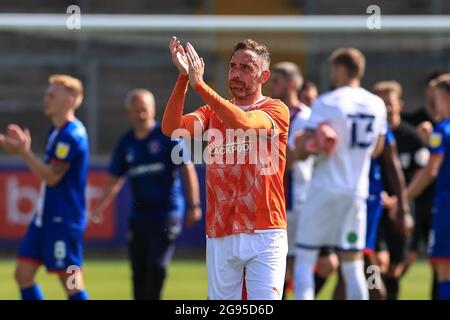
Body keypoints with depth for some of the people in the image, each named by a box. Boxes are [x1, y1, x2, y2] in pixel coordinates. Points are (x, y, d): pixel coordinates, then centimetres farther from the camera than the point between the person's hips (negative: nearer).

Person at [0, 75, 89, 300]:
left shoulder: (71, 135, -16)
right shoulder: (56, 132, 14)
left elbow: (52, 176, -20)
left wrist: (24, 152, -18)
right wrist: (22, 149, 9)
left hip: (64, 220, -10)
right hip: (45, 217, 10)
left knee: (71, 280, -5)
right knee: (23, 273, 7)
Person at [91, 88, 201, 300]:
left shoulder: (167, 136, -4)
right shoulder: (126, 143, 10)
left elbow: (187, 169, -6)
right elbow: (115, 179, 16)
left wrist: (193, 205, -12)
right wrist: (100, 206, 4)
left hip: (167, 213, -5)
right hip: (139, 216, 5)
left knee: (157, 266, -16)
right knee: (139, 272, 6)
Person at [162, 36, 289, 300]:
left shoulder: (276, 110, 2)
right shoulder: (213, 112, 14)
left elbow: (244, 123, -19)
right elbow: (171, 128, -3)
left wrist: (199, 84, -23)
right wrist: (183, 77, -16)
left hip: (264, 235, -4)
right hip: (220, 236, 4)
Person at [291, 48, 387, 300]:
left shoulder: (326, 103, -10)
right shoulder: (377, 105, 6)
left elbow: (302, 152, -13)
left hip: (325, 190, -4)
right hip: (357, 192, 5)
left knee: (304, 260, 2)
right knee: (353, 266, 8)